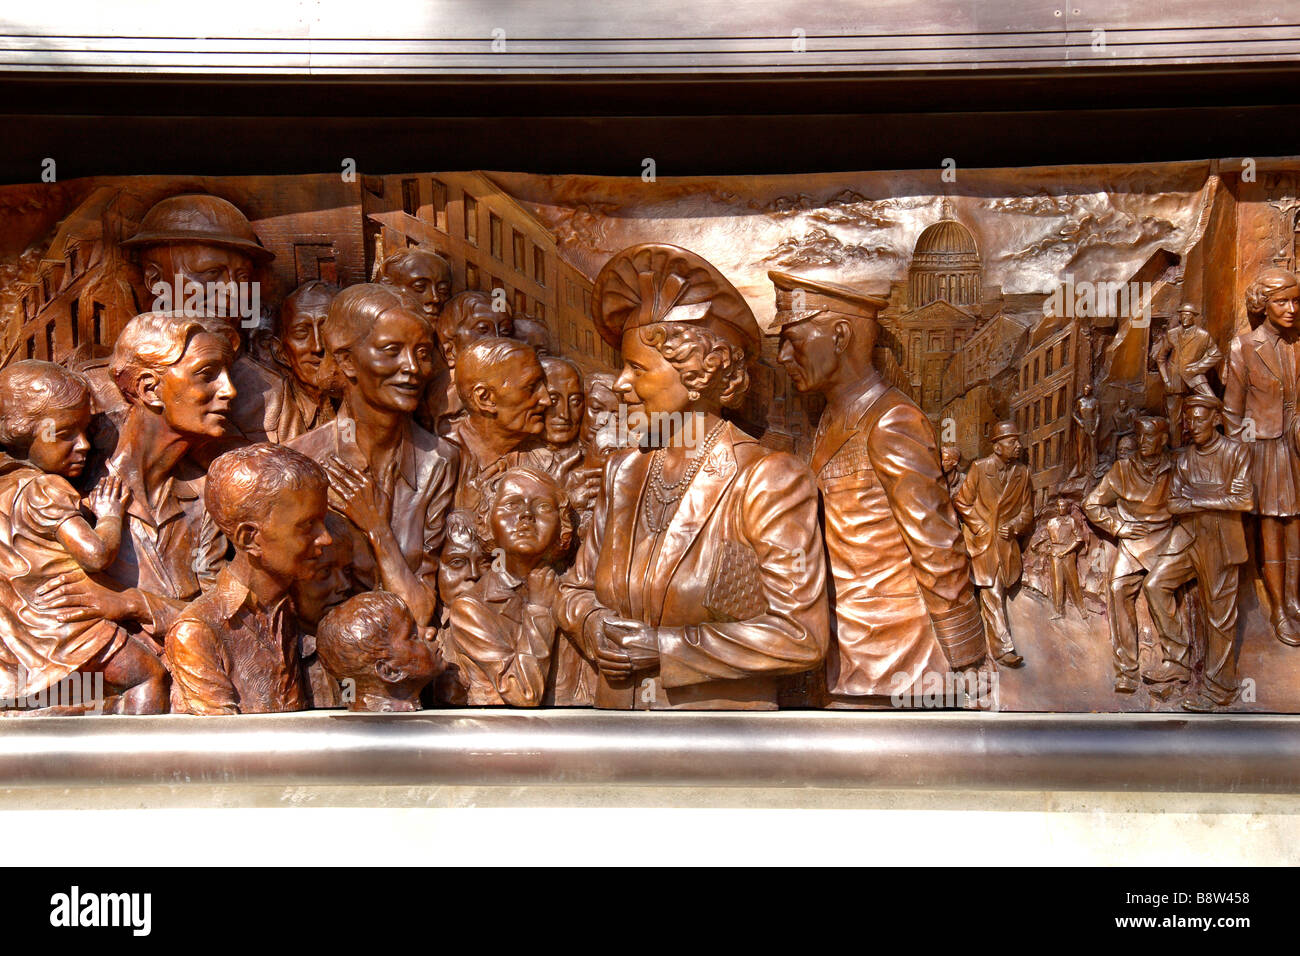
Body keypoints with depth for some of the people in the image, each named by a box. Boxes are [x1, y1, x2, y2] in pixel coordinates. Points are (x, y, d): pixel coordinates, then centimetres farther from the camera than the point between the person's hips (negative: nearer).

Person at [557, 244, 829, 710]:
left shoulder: (766, 480, -13)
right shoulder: (625, 472, 4)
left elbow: (802, 635, -16)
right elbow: (577, 587, 12)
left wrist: (665, 647, -17)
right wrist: (595, 629, -10)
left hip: (723, 705, -4)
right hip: (616, 701, 4)